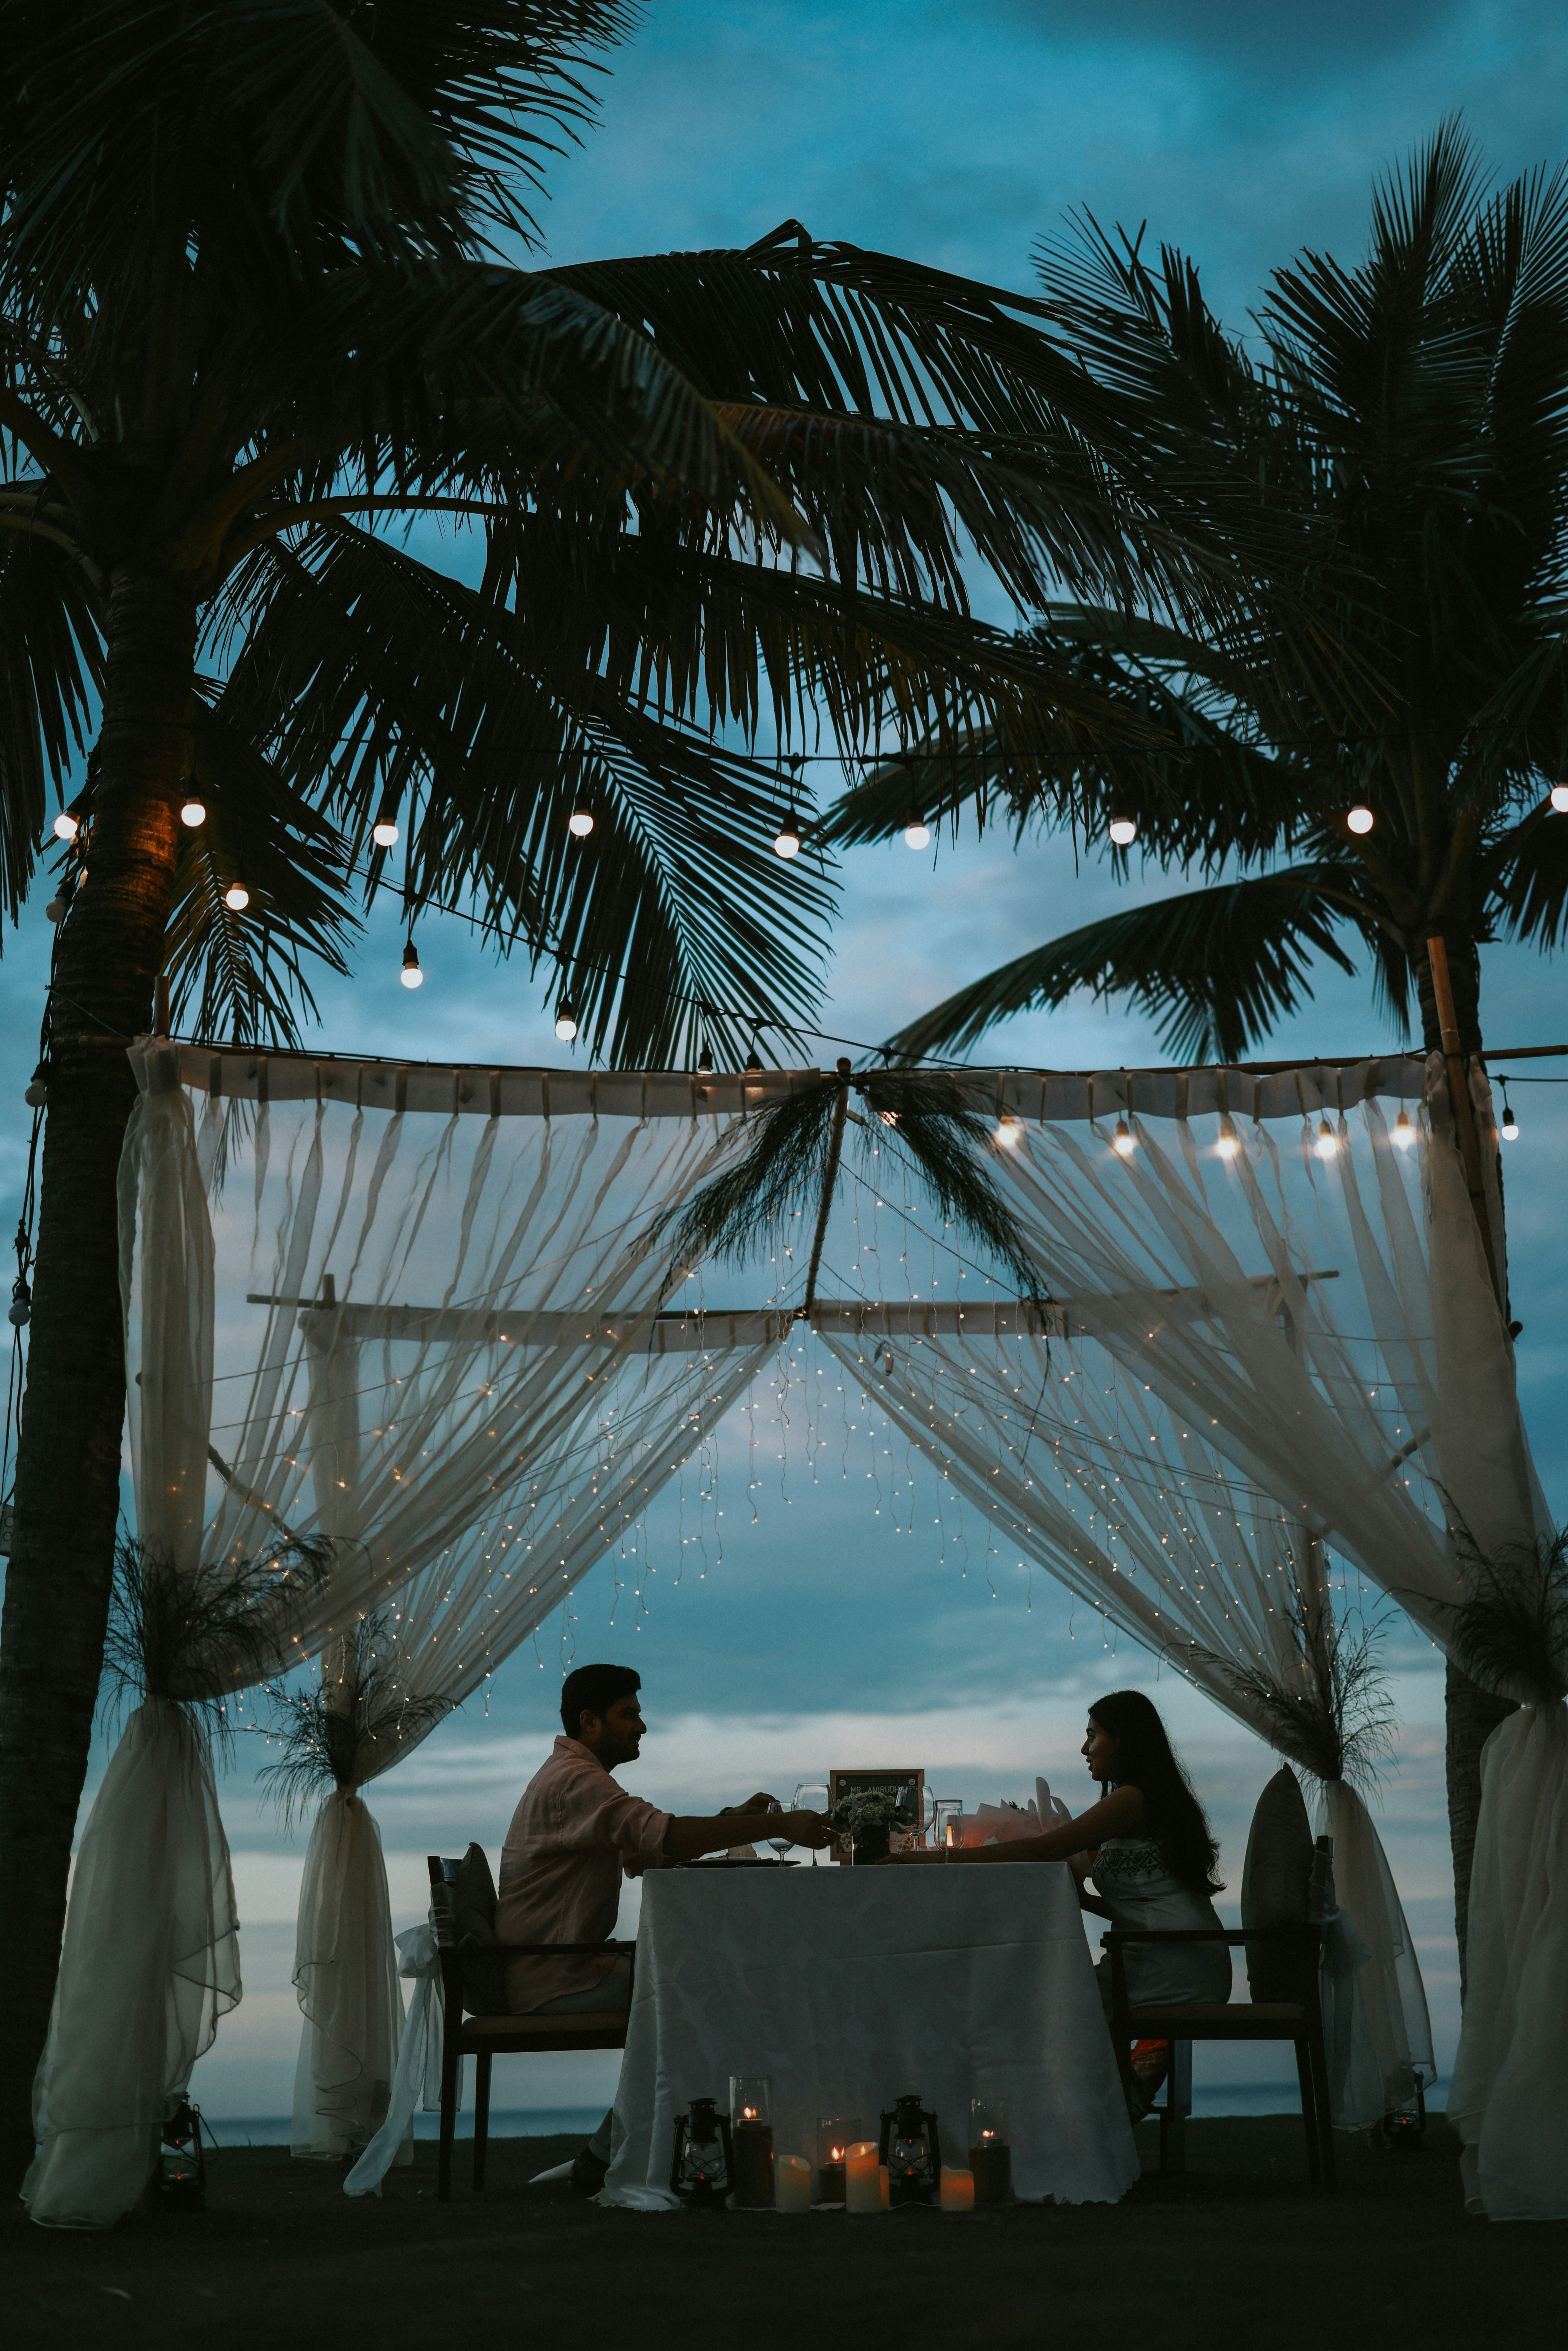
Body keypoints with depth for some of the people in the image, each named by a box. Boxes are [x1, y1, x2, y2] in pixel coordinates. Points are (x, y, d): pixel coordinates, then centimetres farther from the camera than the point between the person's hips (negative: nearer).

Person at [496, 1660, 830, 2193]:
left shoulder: (575, 1776, 19)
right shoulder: (576, 1781, -18)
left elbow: (646, 1856, 18)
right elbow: (664, 1836, -32)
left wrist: (732, 1820, 5)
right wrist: (777, 1826, -30)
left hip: (561, 1964, 11)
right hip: (551, 1979, -11)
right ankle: (604, 2161, -6)